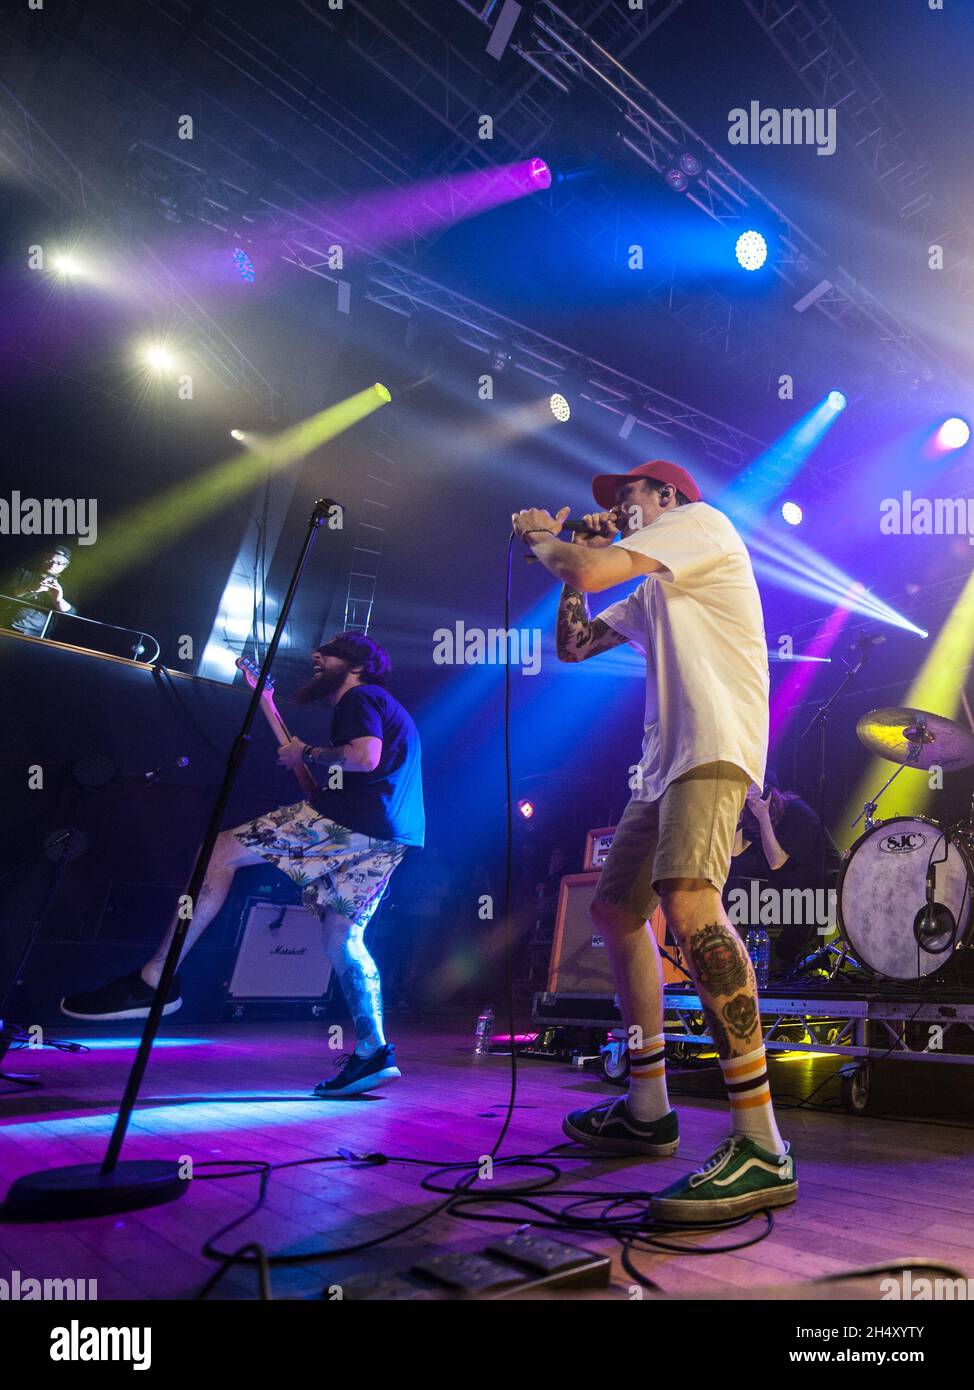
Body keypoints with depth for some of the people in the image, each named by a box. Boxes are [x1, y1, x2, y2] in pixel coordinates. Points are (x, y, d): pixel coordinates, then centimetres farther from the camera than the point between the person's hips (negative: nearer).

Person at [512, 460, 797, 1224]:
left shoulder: (700, 520, 2)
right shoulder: (650, 591, 29)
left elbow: (589, 571, -12)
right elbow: (574, 643, 29)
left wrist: (541, 536, 9)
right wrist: (571, 547, 25)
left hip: (714, 745, -11)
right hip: (665, 760, 11)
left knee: (687, 898, -29)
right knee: (616, 908, 12)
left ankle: (761, 1149, -28)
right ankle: (647, 1111, 22)